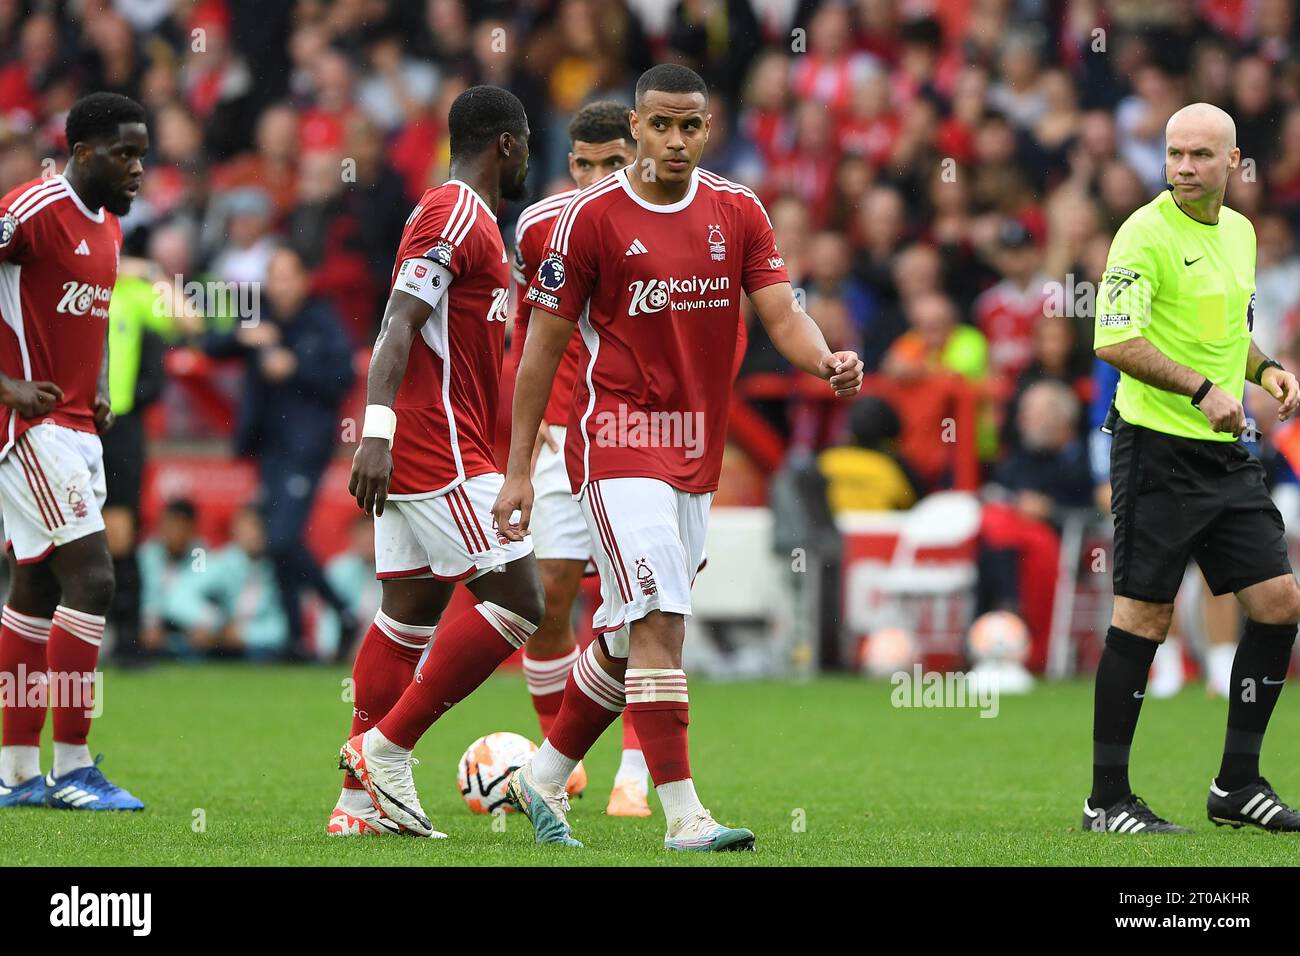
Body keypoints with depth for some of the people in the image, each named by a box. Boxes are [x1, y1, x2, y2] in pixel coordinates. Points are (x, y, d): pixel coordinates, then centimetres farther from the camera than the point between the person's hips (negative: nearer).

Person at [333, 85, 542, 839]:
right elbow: (398, 326, -21)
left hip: (414, 456, 10)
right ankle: (385, 750, -9)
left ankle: (360, 802, 8)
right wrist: (378, 431, -29)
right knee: (519, 603, -9)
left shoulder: (455, 216, 20)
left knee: (410, 613, 9)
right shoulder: (458, 216, -12)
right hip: (441, 455, -10)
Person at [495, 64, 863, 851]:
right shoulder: (592, 217, -7)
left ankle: (542, 778, 29)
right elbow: (543, 347, -3)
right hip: (619, 439, -6)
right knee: (657, 624, -16)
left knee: (627, 635, 12)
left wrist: (828, 361, -25)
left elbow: (782, 314, -1)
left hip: (697, 450, 6)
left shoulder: (738, 213, 5)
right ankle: (684, 815, -17)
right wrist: (518, 470, -4)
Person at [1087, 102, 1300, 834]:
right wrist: (1202, 390, -25)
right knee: (1143, 616, -5)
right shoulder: (1147, 233, -12)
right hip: (1158, 447, -8)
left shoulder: (1239, 230, 13)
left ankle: (1238, 783, 15)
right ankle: (1108, 800, 2)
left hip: (1226, 451, 8)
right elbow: (1116, 340, -21)